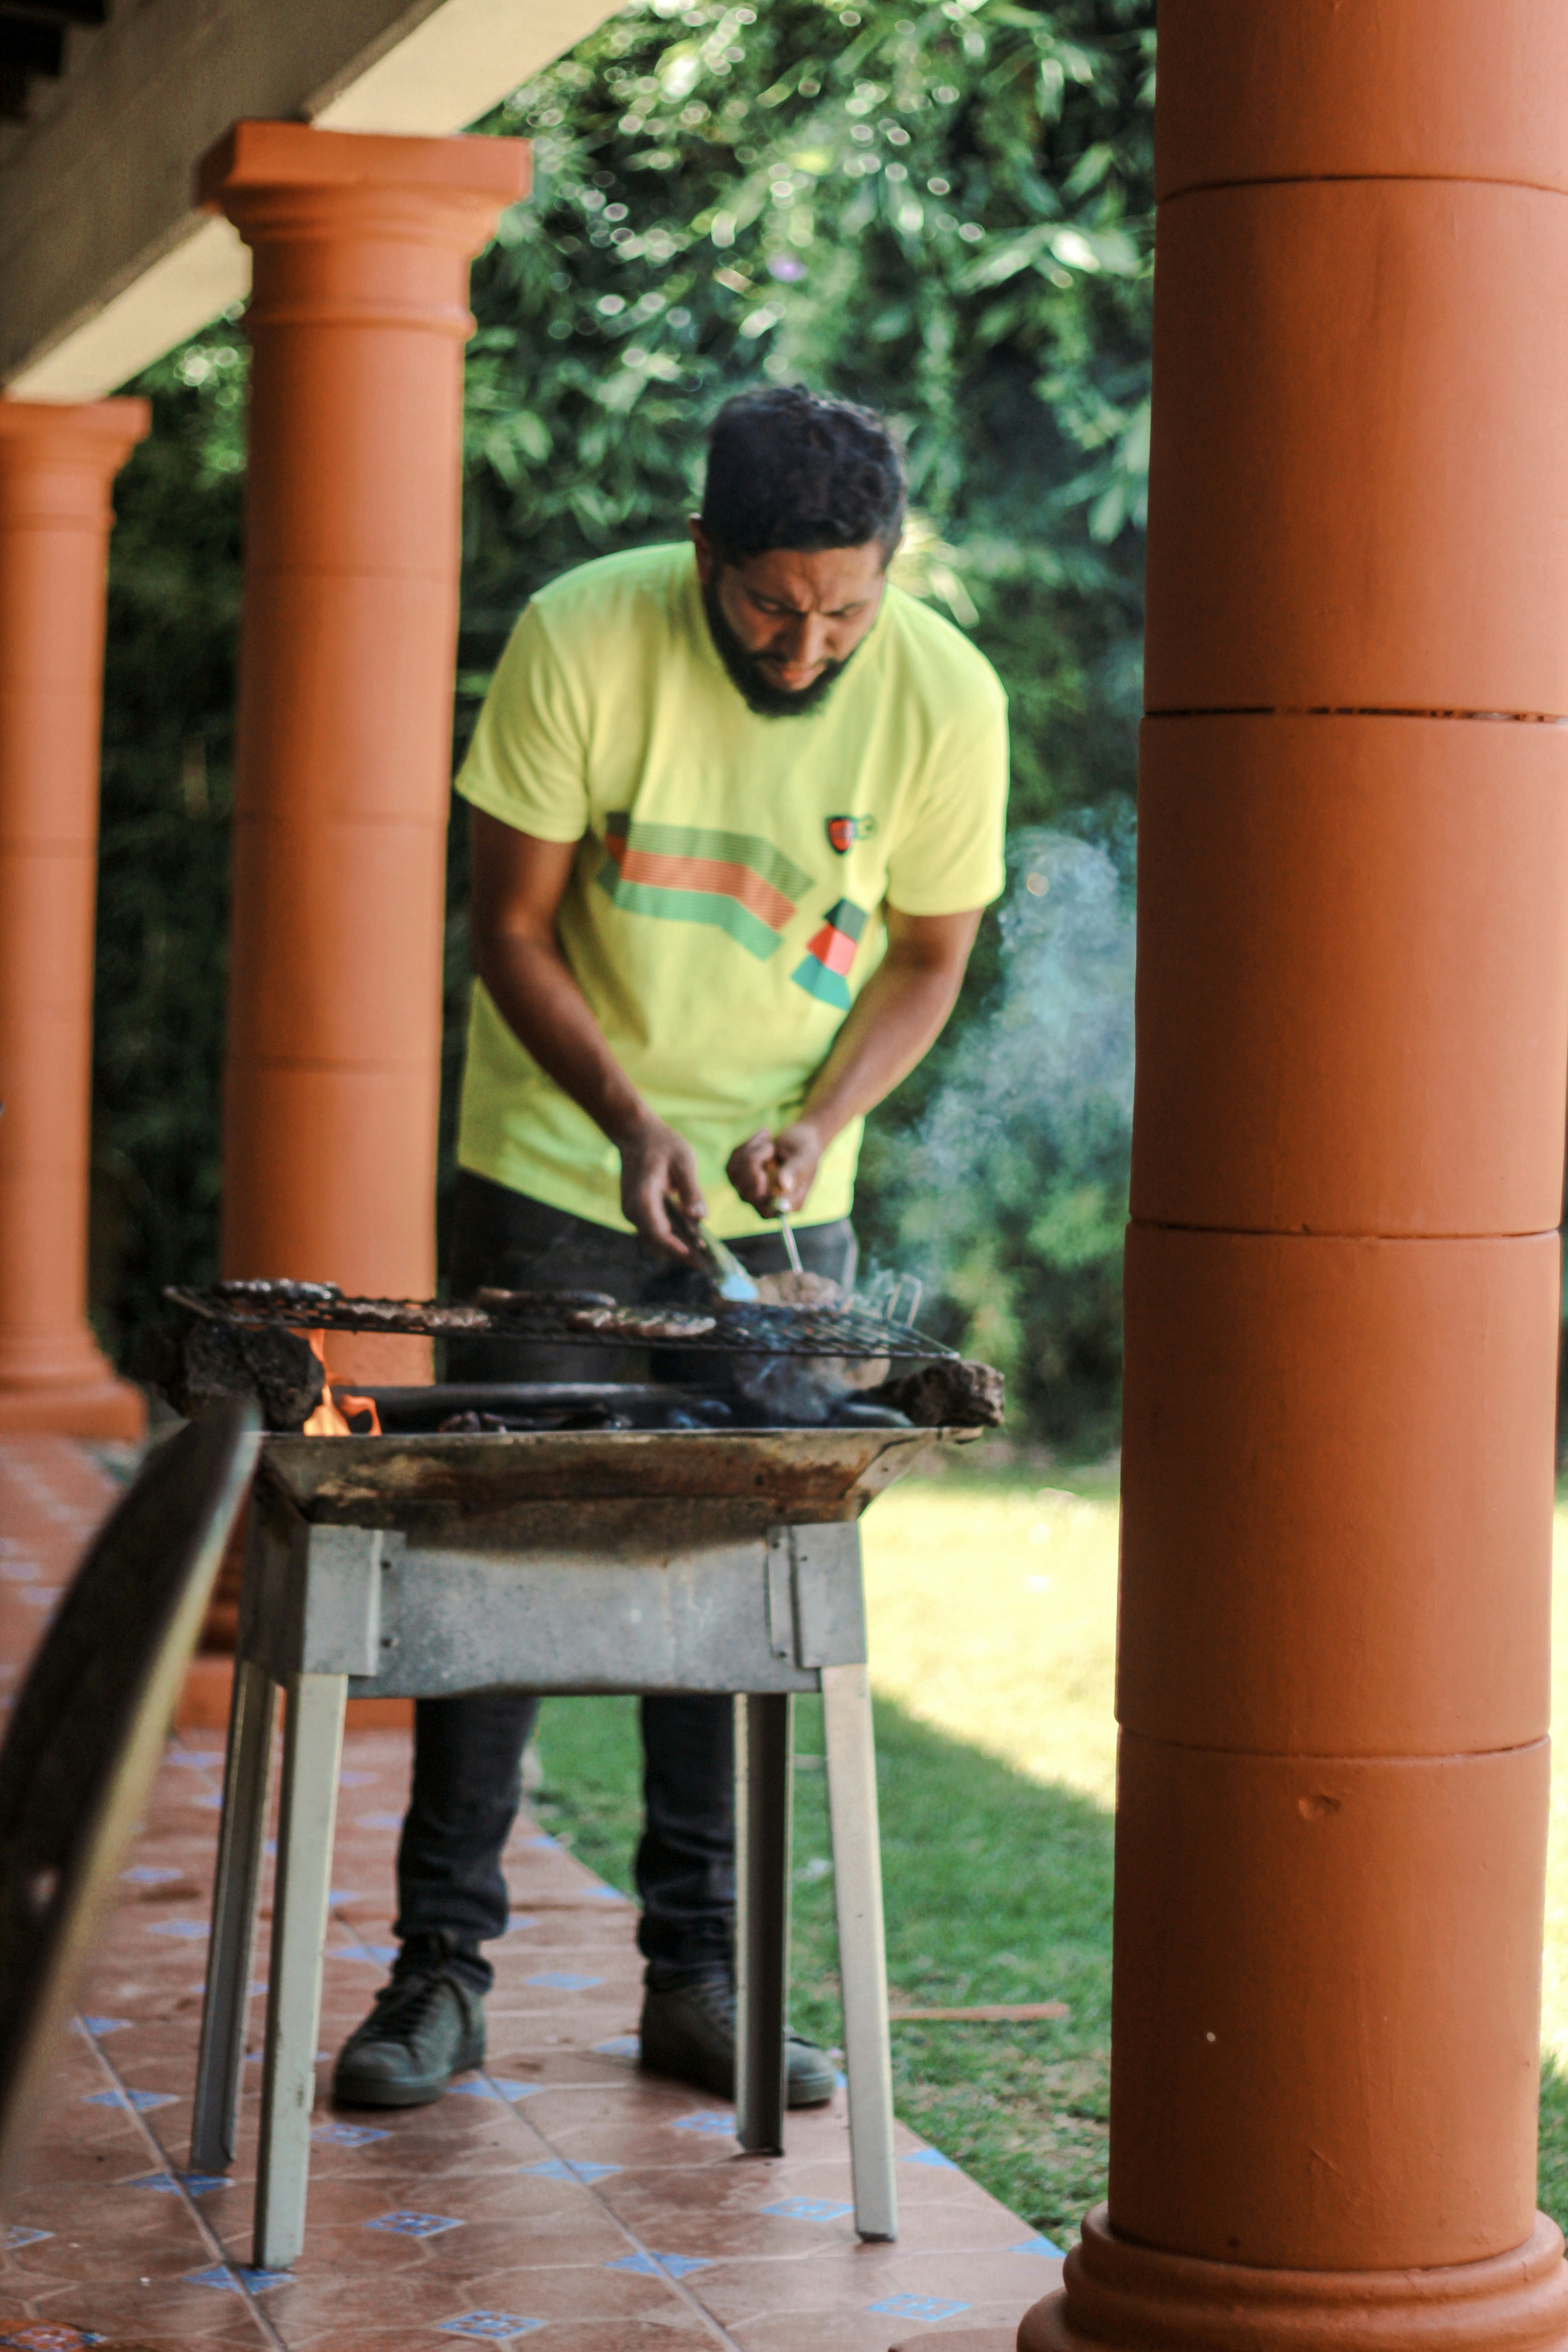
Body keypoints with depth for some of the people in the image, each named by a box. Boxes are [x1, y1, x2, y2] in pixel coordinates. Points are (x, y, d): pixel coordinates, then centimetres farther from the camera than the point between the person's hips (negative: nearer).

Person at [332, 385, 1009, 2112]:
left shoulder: (946, 699, -14)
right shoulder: (580, 641, -19)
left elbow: (928, 958, 0)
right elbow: (510, 926, -11)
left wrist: (817, 1122, -17)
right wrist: (629, 1118, -24)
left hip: (785, 1204, 2)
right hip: (557, 1172, -1)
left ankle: (697, 1974, 14)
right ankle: (441, 1967, 8)